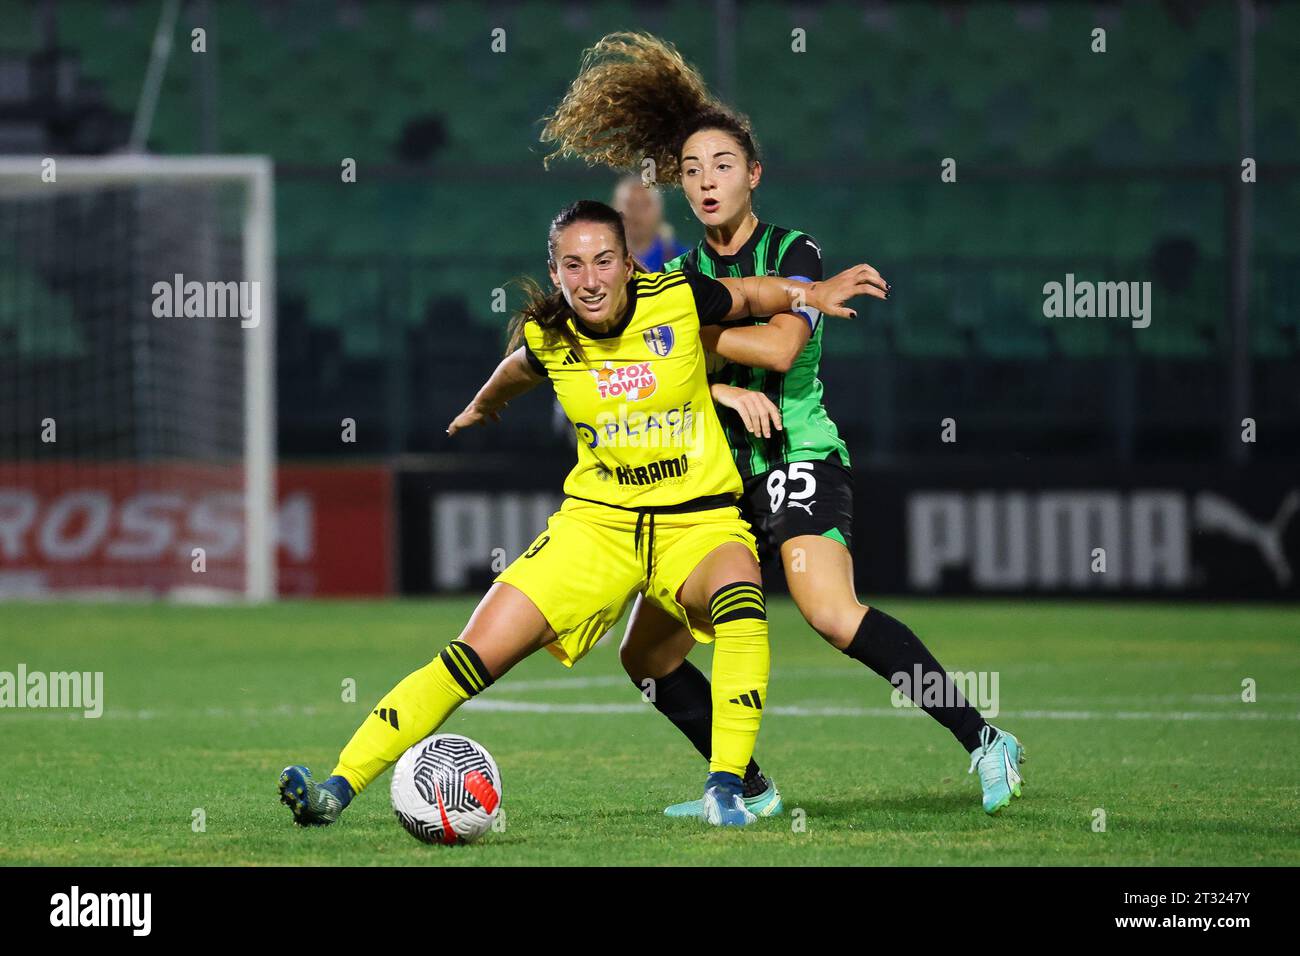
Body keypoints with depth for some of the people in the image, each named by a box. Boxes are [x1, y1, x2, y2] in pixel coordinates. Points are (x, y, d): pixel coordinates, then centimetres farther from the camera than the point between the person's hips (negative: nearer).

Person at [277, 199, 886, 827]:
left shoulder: (679, 301, -12)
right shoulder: (548, 339, -6)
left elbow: (756, 295, 10)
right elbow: (518, 370, 21)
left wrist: (815, 293, -6)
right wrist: (483, 405, 40)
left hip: (698, 522, -2)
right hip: (597, 522, 2)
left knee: (738, 587, -37)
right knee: (476, 655, -10)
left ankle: (726, 788, -31)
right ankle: (338, 788, -7)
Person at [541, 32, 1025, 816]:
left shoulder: (793, 251, -3)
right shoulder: (681, 273, 11)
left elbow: (779, 345, -19)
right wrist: (722, 389, -18)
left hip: (799, 461, -6)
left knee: (831, 612, -31)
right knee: (647, 655, 3)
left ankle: (985, 743, -26)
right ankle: (748, 788, 19)